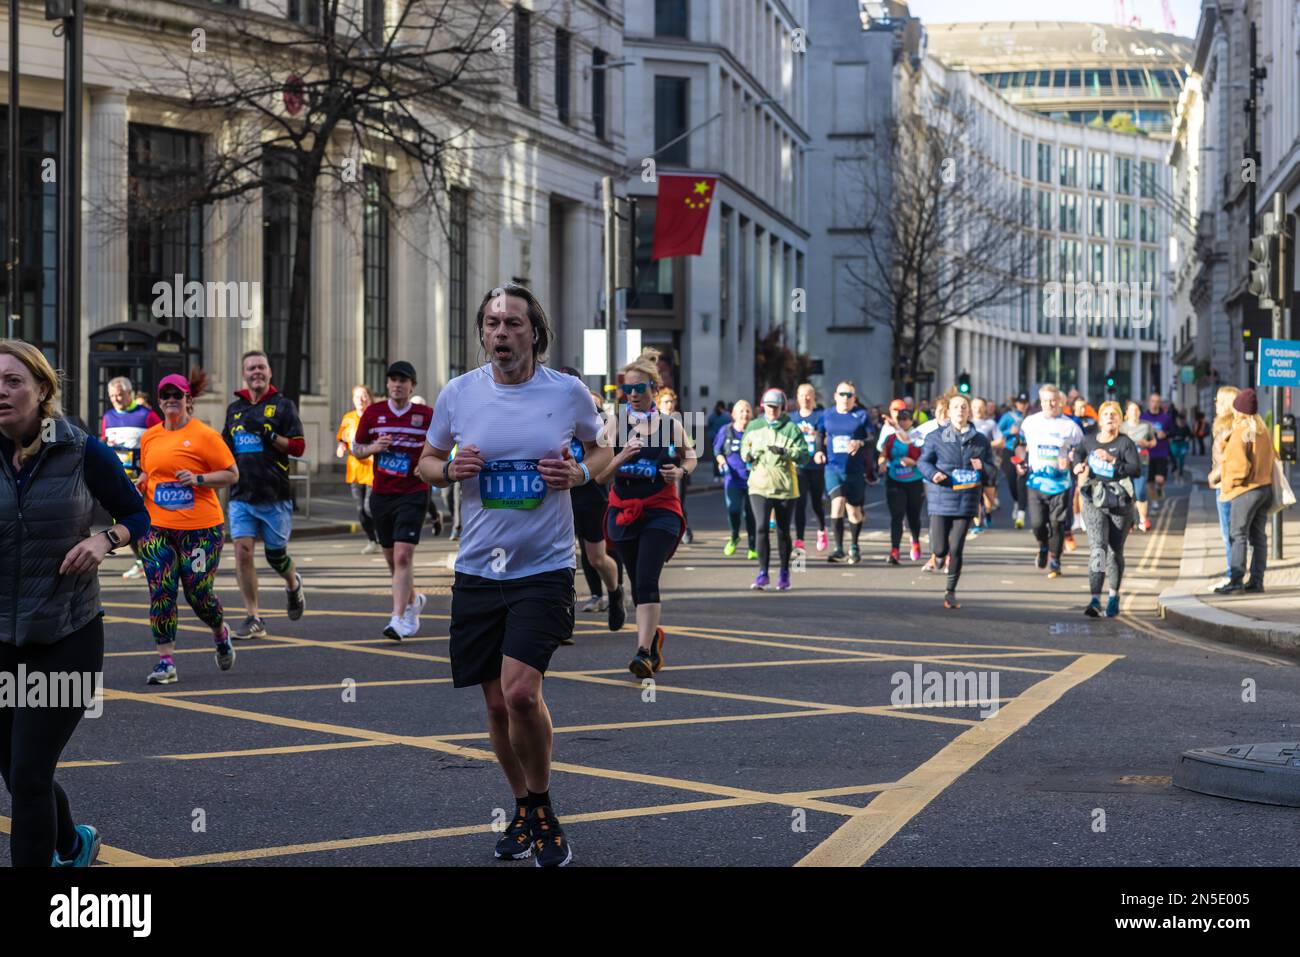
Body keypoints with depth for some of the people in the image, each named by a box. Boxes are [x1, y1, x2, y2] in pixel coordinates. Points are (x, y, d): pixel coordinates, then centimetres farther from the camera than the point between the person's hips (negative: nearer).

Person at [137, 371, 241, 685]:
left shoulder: (205, 435, -5)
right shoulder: (149, 437, 10)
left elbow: (232, 474, -3)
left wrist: (198, 479, -16)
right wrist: (140, 483, 5)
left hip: (200, 528, -4)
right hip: (156, 528, 4)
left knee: (199, 592, 1)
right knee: (160, 592, -5)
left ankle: (220, 634, 33)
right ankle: (166, 661, -1)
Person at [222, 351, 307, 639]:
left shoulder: (283, 405, 0)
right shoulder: (235, 408, 13)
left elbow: (299, 447, -6)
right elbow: (225, 447, 26)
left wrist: (269, 435, -17)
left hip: (275, 496, -3)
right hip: (241, 496, 3)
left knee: (276, 555, 6)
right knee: (242, 552, -9)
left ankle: (293, 585, 41)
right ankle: (253, 618, -3)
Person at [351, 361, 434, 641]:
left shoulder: (426, 415, -3)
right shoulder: (373, 413, 4)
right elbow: (356, 449, 13)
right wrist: (372, 448, -8)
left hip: (413, 494, -4)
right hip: (381, 494, 4)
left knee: (403, 555, -16)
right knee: (391, 558, 14)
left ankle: (399, 618, -18)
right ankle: (413, 600, 39)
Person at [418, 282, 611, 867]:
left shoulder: (569, 392, -3)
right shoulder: (458, 393, 1)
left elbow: (601, 451, 13)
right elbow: (427, 462, 14)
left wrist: (578, 473, -9)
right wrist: (449, 469, -9)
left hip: (545, 569, -3)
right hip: (478, 571, 3)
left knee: (521, 691, -18)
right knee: (497, 703, 8)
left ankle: (543, 809, 4)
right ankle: (523, 811, 28)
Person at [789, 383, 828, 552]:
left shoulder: (820, 415, -2)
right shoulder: (792, 417, 9)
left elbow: (821, 436, -17)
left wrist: (819, 451, -34)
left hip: (816, 467, -2)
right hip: (798, 466, 2)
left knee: (817, 502, 8)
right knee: (800, 503, -8)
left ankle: (822, 530, 36)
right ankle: (799, 540, -7)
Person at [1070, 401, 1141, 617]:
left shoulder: (1125, 443, -4)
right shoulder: (1089, 440, 6)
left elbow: (1137, 469, -16)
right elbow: (1078, 452, 29)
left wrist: (1112, 460, -24)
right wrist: (1078, 464, 8)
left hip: (1120, 503, -1)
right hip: (1094, 503, 1)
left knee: (1115, 551, 8)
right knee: (1097, 549, -13)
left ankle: (1114, 596, 27)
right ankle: (1095, 600, -20)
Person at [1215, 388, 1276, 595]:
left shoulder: (1240, 432, -14)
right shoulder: (1263, 430, 10)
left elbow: (1239, 465, -18)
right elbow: (1272, 457, 16)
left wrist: (1227, 483, -5)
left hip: (1246, 490, -8)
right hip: (1265, 487, 8)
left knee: (1238, 535, -6)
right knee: (1258, 536, 9)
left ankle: (1236, 580, -11)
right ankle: (1256, 581, 11)